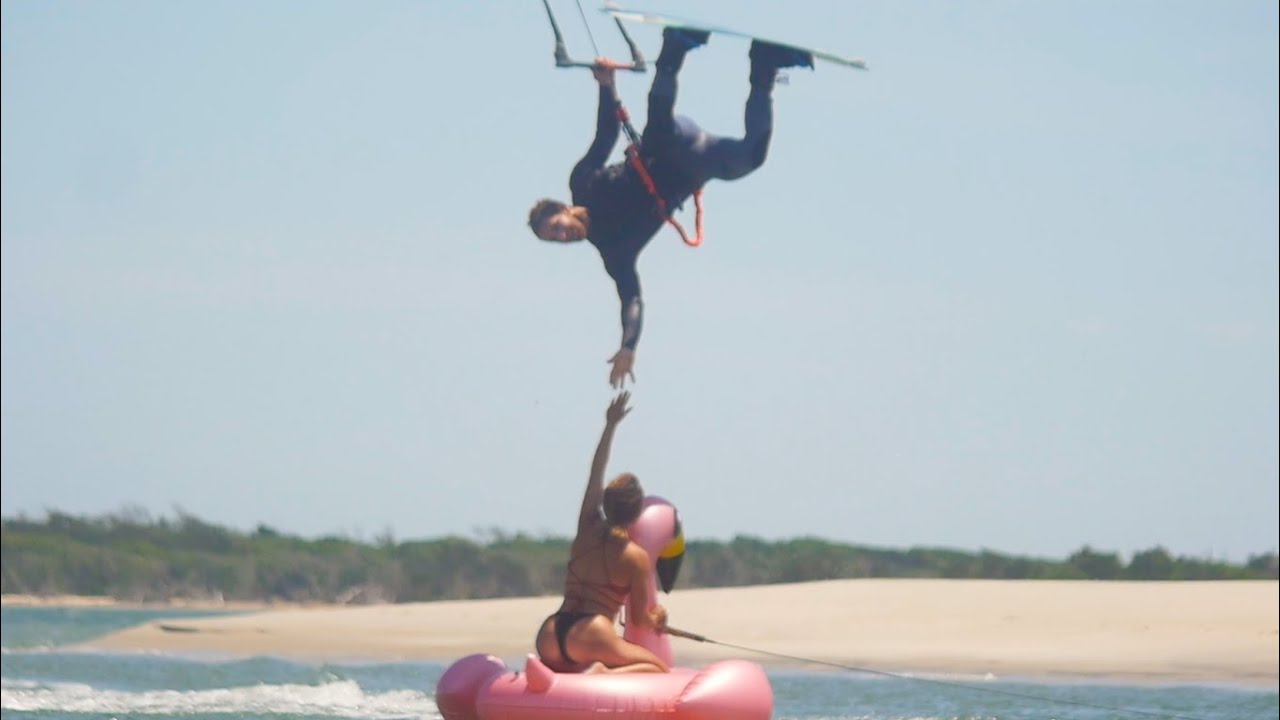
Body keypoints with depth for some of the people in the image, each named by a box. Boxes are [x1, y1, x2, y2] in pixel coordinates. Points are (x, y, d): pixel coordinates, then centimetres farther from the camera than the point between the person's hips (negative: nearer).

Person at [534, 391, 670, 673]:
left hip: (549, 636, 6)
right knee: (658, 669, 6)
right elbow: (639, 618, 2)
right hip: (590, 637, -6)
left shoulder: (587, 529, 12)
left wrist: (611, 425, 34)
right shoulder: (637, 558, -2)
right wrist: (657, 618, 26)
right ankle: (603, 673, -23)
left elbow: (595, 474, 25)